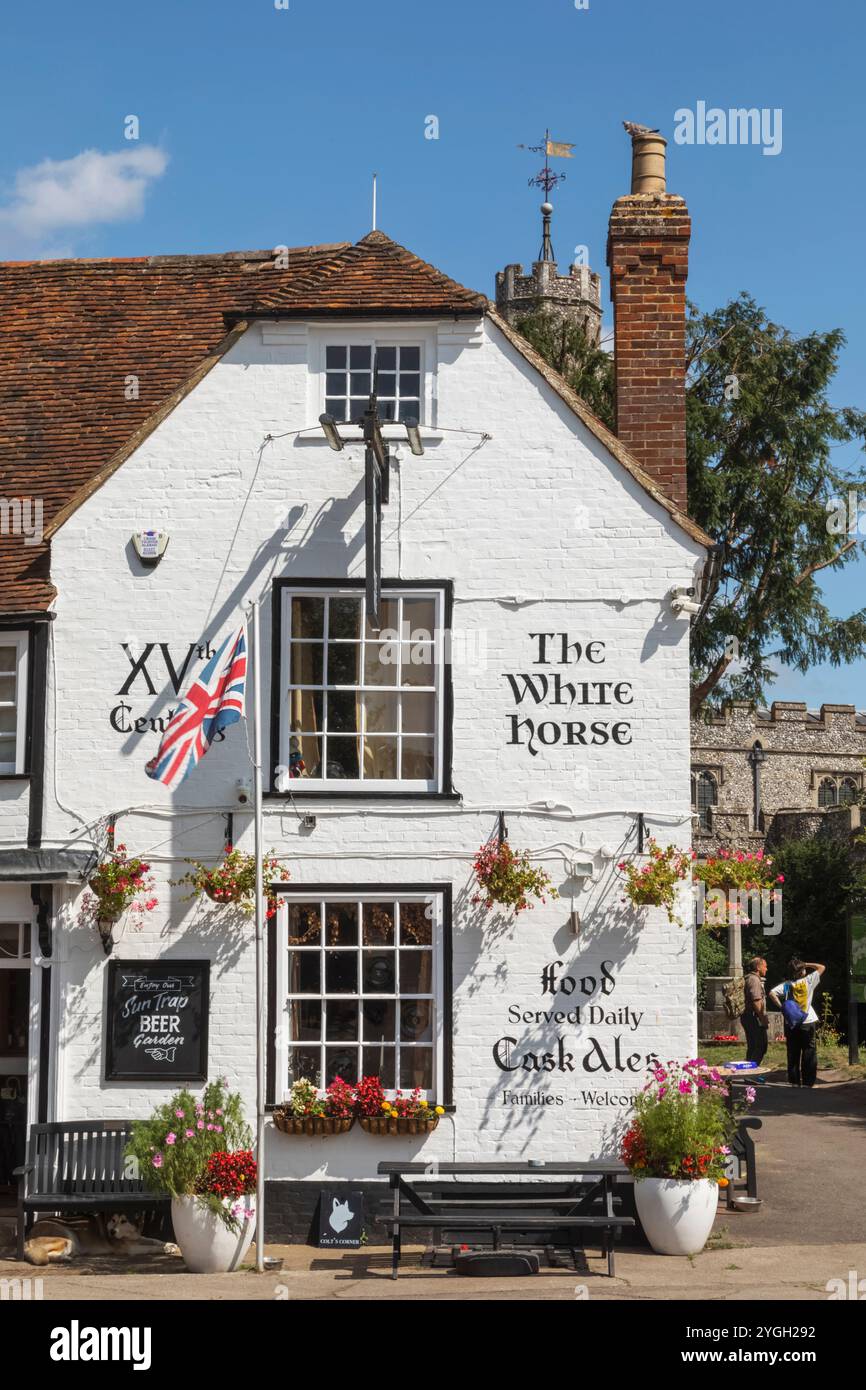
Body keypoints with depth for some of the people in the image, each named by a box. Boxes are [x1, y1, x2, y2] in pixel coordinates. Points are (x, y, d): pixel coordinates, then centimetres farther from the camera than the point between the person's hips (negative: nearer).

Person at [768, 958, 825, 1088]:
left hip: (791, 1024, 2)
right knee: (809, 1055, 5)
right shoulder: (808, 981, -7)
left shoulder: (786, 985, -3)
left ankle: (794, 1082, 12)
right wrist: (806, 964, 6)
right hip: (808, 1023, -2)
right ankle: (808, 1083, 5)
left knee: (793, 1055, 10)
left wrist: (781, 1007, -9)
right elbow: (821, 967, 3)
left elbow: (772, 993, -17)